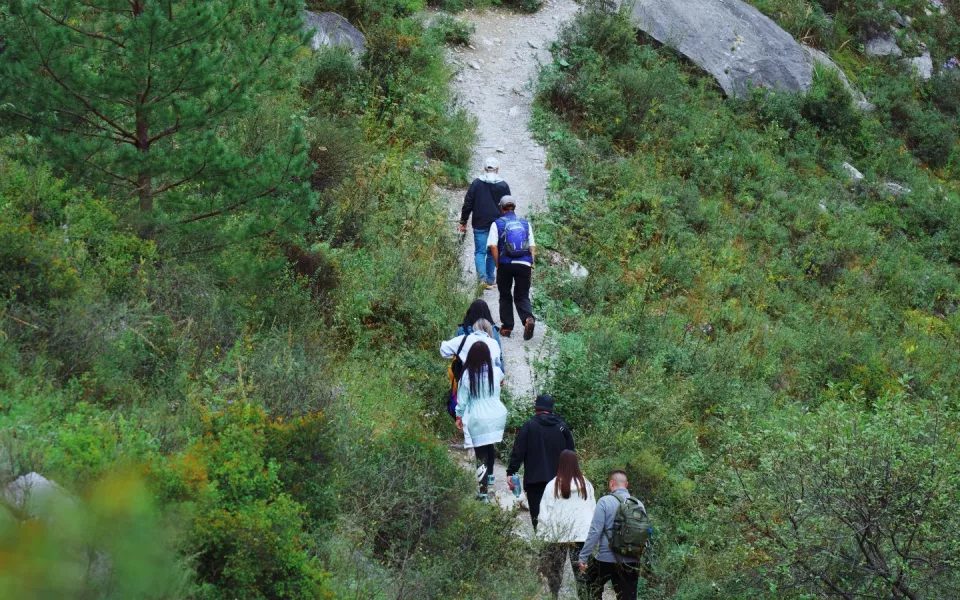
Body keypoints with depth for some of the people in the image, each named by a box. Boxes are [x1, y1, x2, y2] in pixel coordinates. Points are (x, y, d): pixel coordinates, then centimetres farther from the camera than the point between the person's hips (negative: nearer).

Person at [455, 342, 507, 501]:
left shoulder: (467, 375, -13)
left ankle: (483, 490, -6)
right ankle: (490, 475, 45)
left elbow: (462, 400, -5)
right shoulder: (496, 372, -4)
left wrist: (459, 417, 12)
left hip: (477, 420, -3)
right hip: (497, 417, 3)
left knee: (481, 454, 0)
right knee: (490, 446, 27)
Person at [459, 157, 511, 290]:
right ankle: (490, 280, 13)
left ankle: (482, 278, -18)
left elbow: (468, 204, 0)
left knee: (480, 252, 0)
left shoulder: (477, 183, -2)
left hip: (480, 225, -1)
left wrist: (463, 222, 7)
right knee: (493, 253, 12)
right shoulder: (503, 185, 1)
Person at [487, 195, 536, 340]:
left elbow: (493, 246, -8)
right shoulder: (525, 224, 12)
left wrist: (498, 265, 0)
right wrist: (531, 265, 12)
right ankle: (528, 319, -21)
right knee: (522, 296, 7)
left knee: (505, 297, 15)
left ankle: (506, 327, 15)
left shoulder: (497, 224, 2)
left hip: (505, 264, -2)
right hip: (524, 264, 2)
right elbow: (532, 246, 9)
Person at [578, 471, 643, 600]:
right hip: (631, 562, 4)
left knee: (591, 583, 23)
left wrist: (583, 557, -8)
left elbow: (595, 532, -13)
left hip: (606, 559, -4)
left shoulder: (605, 502, -9)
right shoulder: (639, 505, 4)